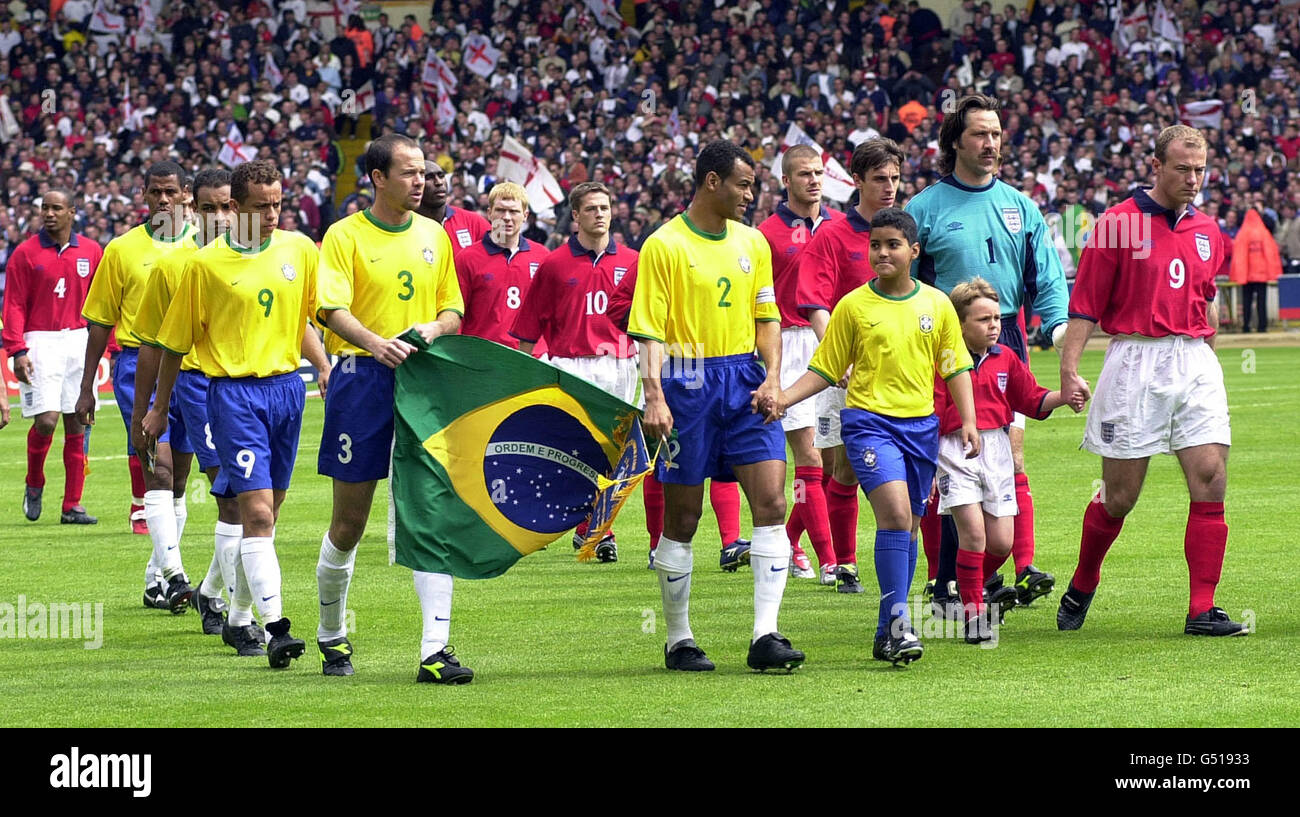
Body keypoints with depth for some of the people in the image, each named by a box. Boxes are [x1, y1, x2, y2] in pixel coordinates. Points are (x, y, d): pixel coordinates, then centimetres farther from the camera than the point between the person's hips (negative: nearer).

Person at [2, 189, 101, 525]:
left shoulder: (91, 252, 8)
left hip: (79, 342, 3)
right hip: (41, 343, -3)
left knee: (77, 424, 1)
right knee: (45, 420, -13)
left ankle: (73, 505, 5)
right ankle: (34, 485, 14)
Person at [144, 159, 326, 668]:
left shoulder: (299, 250, 5)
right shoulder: (206, 264, -3)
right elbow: (176, 340, 6)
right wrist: (159, 408, 11)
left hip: (286, 386, 4)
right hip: (233, 391, -4)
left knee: (266, 510, 11)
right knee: (256, 512, -13)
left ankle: (225, 599, 29)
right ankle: (275, 627, -19)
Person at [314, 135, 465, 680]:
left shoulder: (433, 236, 12)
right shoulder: (345, 236, -1)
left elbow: (453, 311, 17)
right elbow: (333, 309, -13)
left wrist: (435, 328, -7)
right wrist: (375, 343, -32)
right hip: (362, 382, -3)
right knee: (349, 521, 5)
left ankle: (435, 649, -11)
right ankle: (332, 636, 25)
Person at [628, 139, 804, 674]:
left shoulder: (753, 243, 11)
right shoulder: (664, 246, -5)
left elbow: (767, 318, 16)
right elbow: (649, 331, -8)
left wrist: (772, 378, 0)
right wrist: (654, 398, -19)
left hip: (745, 381, 5)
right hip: (688, 383, -5)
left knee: (772, 503, -9)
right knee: (682, 518, 3)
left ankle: (765, 636, -10)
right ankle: (678, 641, 15)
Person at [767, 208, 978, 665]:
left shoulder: (936, 305, 8)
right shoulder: (853, 306, 2)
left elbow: (956, 368, 13)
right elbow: (824, 370, 6)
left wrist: (969, 421, 2)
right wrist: (783, 399, -8)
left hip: (921, 424, 3)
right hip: (868, 420, -3)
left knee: (905, 527, 7)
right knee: (895, 512, -22)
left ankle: (888, 635, 16)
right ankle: (897, 621, -23)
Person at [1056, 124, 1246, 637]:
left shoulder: (1207, 231, 11)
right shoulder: (1117, 224, -4)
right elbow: (1085, 305, -5)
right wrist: (1069, 370, -12)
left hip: (1195, 364, 4)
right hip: (1135, 360, -4)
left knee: (1211, 480, -8)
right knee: (1119, 495, 1)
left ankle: (1202, 610, -6)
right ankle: (1082, 585, 27)